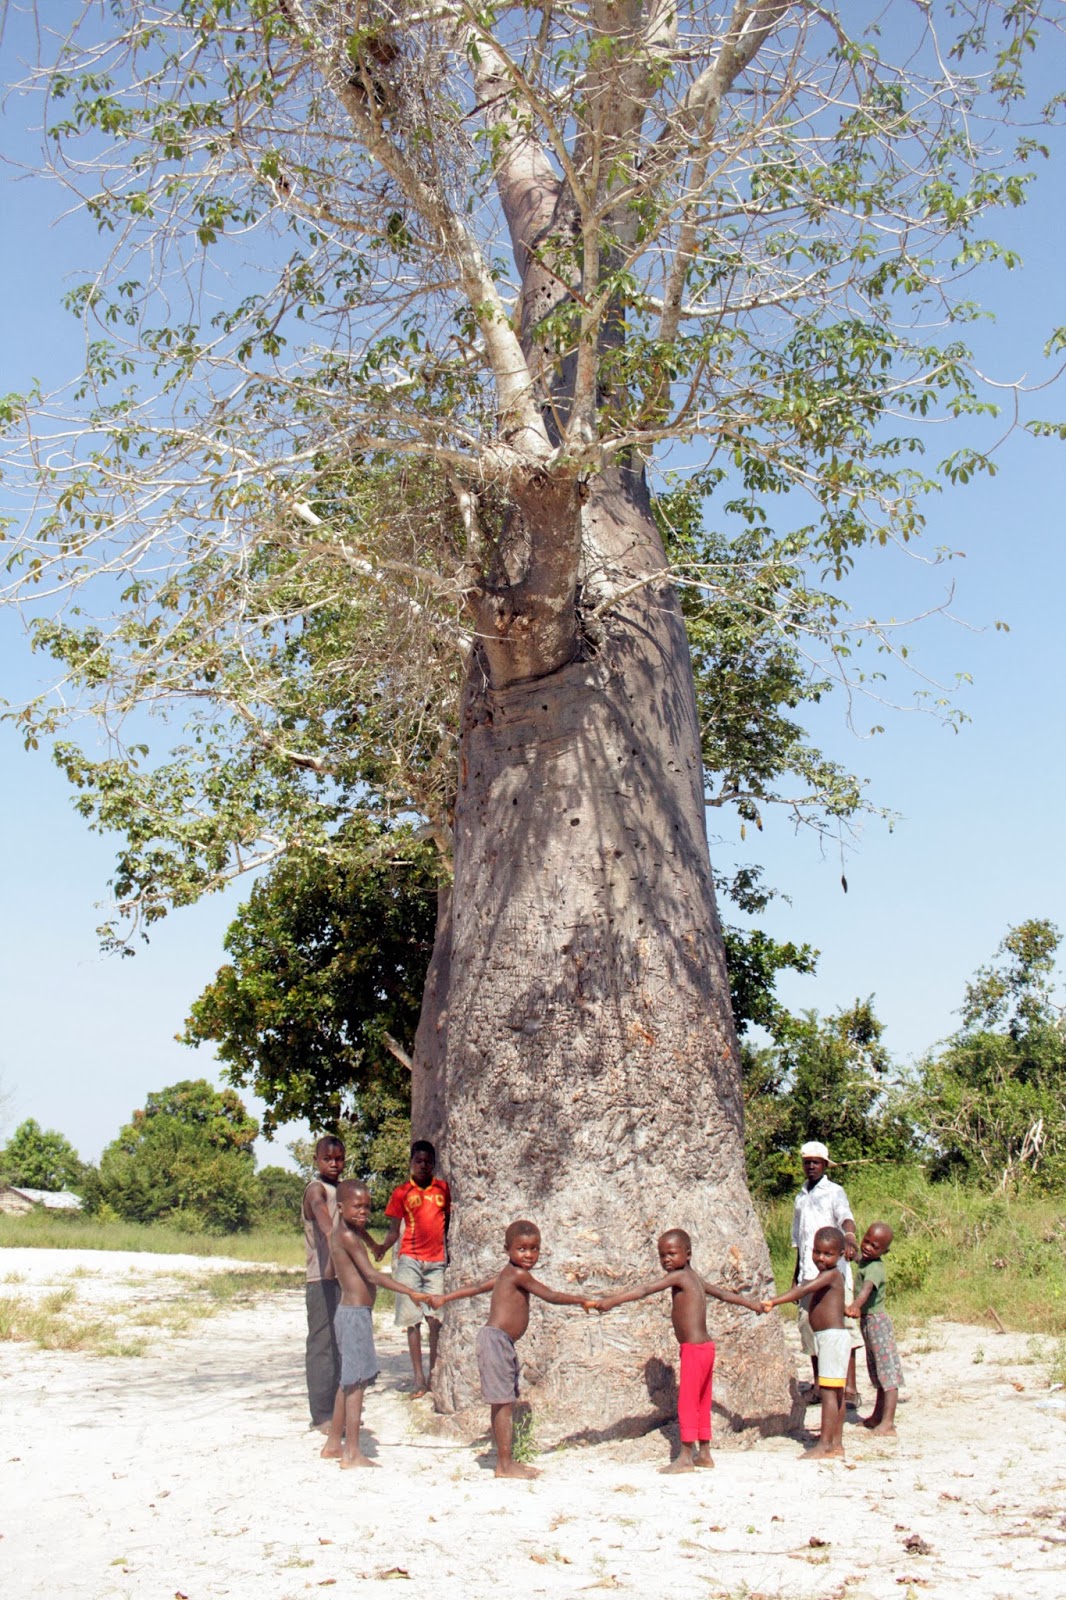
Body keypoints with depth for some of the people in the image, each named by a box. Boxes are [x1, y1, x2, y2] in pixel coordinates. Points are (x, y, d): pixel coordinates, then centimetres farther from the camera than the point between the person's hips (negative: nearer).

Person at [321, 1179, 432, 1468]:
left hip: (351, 1313, 10)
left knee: (348, 1380, 17)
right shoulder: (347, 1235, -17)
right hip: (355, 1314, -10)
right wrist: (411, 1292, -27)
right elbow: (371, 1274, -24)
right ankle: (352, 1453, -6)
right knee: (356, 1381, -7)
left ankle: (333, 1443, 26)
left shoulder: (342, 1231, 11)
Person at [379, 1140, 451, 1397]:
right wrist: (382, 1247, -16)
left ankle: (435, 1374, 10)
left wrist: (450, 1251, 11)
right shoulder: (402, 1192, 3)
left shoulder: (443, 1188, 8)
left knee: (436, 1320, -2)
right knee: (413, 1320, -2)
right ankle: (419, 1377, 2)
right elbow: (394, 1230, 3)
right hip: (409, 1260, -1)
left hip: (436, 1261, 1)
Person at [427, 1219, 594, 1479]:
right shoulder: (518, 1274, -13)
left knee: (504, 1403, 10)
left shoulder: (507, 1273, 16)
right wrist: (579, 1300, 5)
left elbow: (478, 1287, 23)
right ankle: (505, 1465, -7)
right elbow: (551, 1296, -10)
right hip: (496, 1340, -10)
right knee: (504, 1403, -9)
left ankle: (506, 1461, 14)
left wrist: (444, 1298, 31)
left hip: (502, 1343, 10)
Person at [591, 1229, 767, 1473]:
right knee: (701, 1403, 15)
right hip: (705, 1347, 10)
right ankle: (704, 1454, 23)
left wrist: (612, 1300, -27)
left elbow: (646, 1290, -22)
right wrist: (752, 1304, 38)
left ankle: (686, 1458, -4)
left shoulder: (679, 1276, -13)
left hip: (694, 1349, -10)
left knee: (686, 1403, -6)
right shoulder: (694, 1277, 14)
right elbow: (722, 1293, 26)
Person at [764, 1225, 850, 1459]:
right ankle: (836, 1443, 16)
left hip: (833, 1336, -10)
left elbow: (804, 1290, -27)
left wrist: (774, 1301, -34)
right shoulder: (822, 1277, 16)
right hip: (828, 1338, 10)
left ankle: (825, 1445, -11)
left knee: (828, 1391, -11)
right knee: (835, 1392, 12)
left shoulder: (832, 1275, -15)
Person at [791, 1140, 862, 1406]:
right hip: (808, 1272, 6)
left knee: (841, 1324, -10)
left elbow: (845, 1216, -20)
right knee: (808, 1324, 5)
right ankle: (818, 1385, 17)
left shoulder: (834, 1192, 1)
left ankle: (850, 1388, -9)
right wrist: (796, 1274, 26)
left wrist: (850, 1237, -42)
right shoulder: (801, 1197, 19)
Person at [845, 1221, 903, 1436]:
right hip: (868, 1321, 10)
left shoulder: (875, 1268, -21)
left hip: (877, 1321, -10)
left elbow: (867, 1288, -42)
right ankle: (877, 1416, 28)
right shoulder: (864, 1259, 7)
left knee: (887, 1372, -9)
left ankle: (887, 1424, -11)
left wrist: (855, 1306, -57)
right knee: (878, 1373, 18)